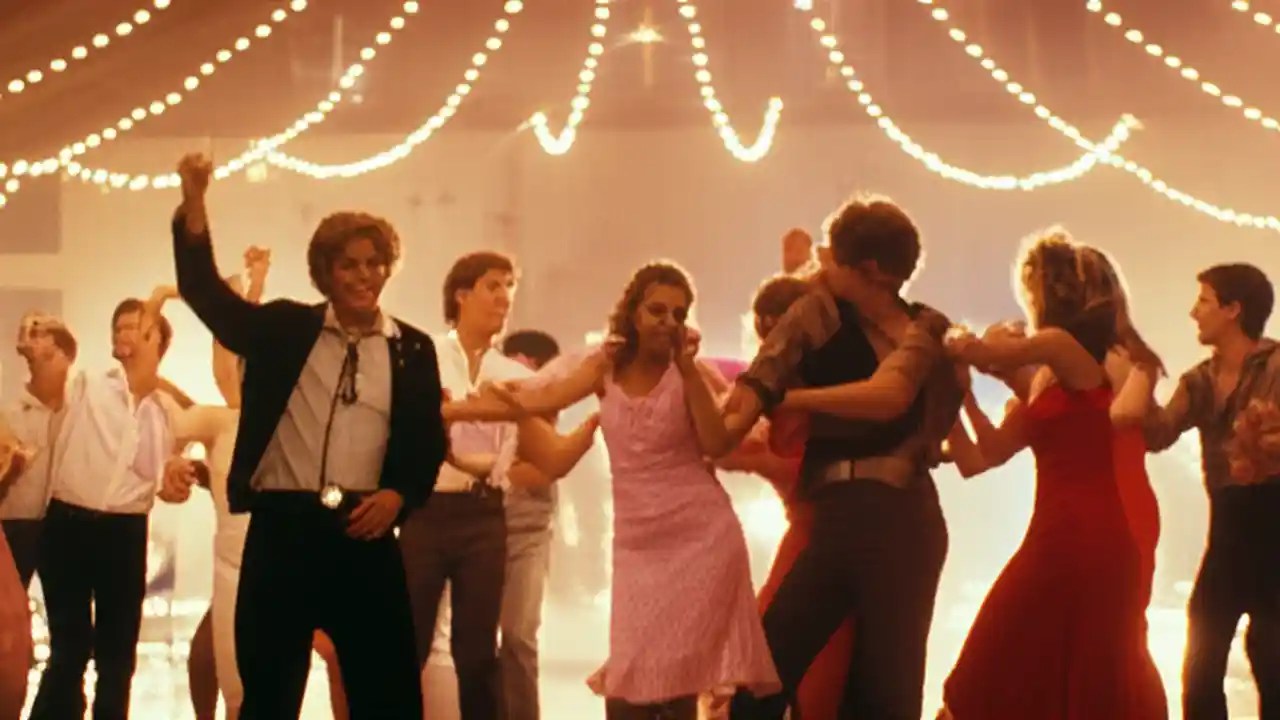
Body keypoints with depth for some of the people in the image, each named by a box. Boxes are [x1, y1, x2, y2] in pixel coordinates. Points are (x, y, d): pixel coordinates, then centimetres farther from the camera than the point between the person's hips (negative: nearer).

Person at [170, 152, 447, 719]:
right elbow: (205, 292, -4)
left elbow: (428, 442, 9)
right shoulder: (285, 328, 5)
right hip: (281, 527, 0)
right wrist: (194, 205, -16)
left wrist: (398, 495, -9)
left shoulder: (412, 349, 7)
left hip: (363, 530, 1)